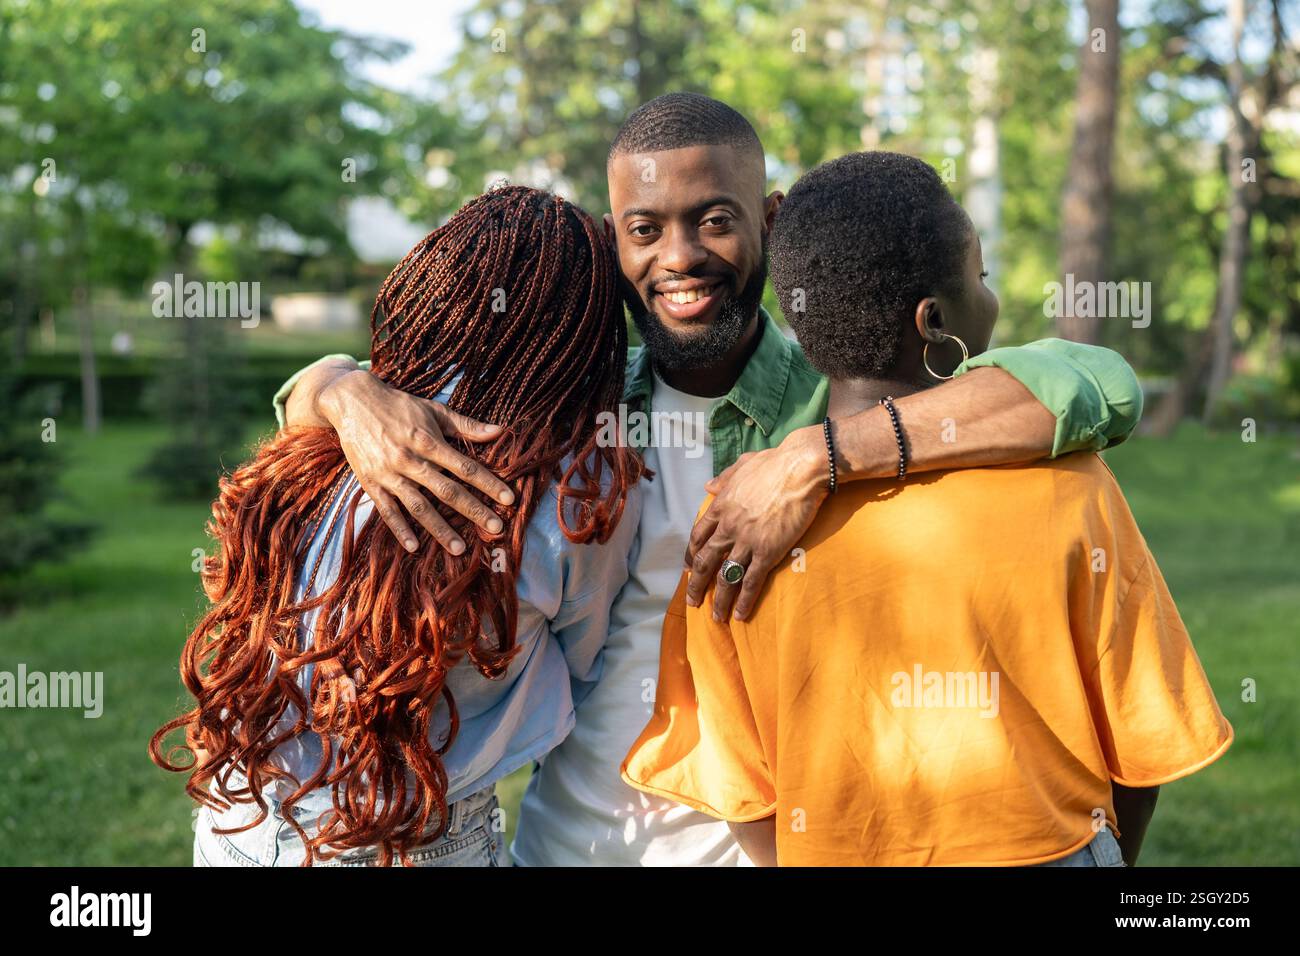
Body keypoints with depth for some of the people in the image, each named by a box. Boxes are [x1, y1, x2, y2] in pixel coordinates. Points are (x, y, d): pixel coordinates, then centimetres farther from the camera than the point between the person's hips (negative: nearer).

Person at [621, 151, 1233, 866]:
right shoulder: (1065, 489, -17)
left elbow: (735, 788, -8)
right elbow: (1145, 748, -6)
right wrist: (1103, 850, 11)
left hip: (832, 854, 2)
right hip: (1047, 847, -1)